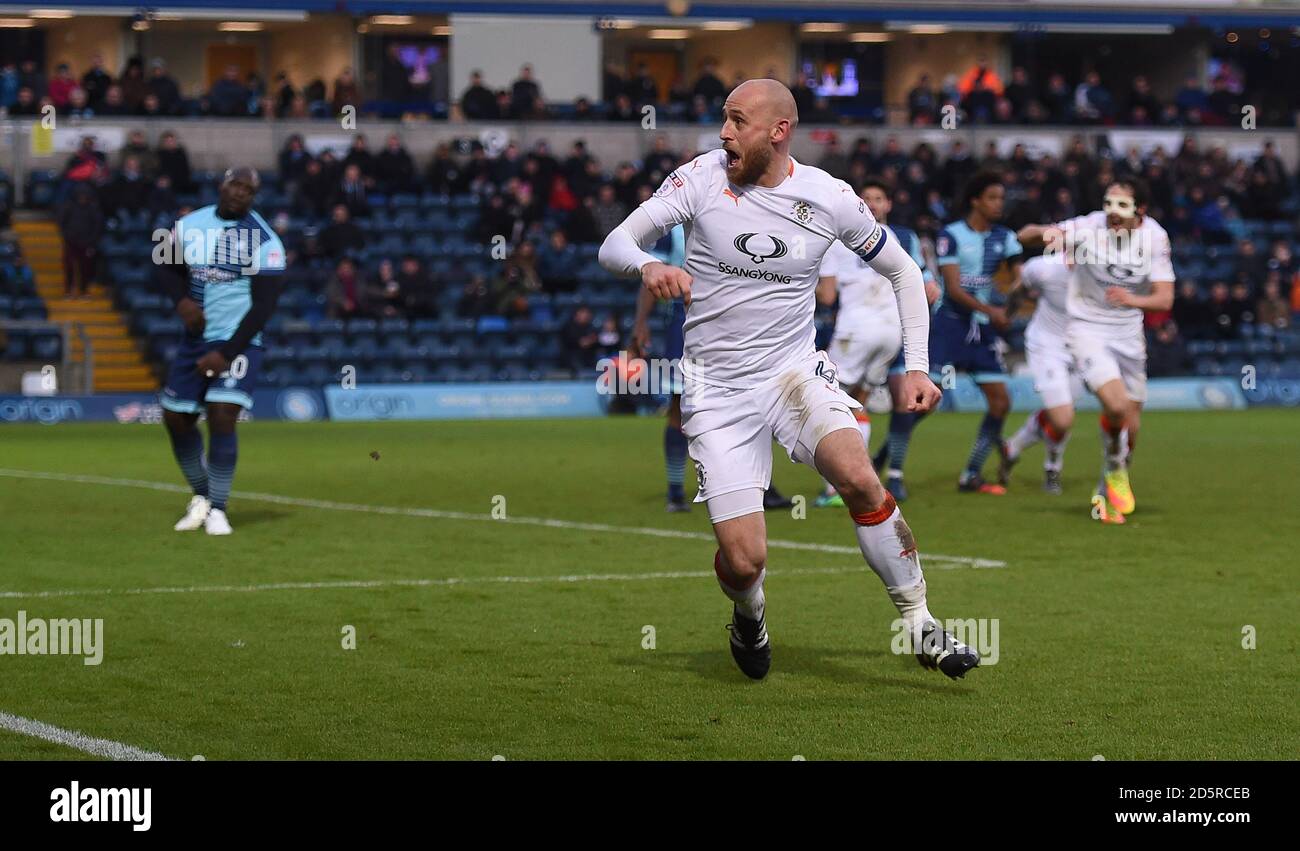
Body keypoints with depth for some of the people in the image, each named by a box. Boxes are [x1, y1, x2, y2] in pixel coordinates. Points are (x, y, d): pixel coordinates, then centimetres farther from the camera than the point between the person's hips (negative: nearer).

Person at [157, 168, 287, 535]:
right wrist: (182, 300, -7)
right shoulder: (189, 225, 2)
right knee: (176, 419, 8)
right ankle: (202, 494, 30)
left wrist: (226, 353, -18)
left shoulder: (264, 241, -12)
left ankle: (217, 509, -5)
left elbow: (263, 306, -13)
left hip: (238, 342, -5)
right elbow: (168, 267, 16)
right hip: (196, 339, 5)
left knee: (221, 417, -19)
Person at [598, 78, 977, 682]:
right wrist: (647, 266, -33)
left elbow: (902, 271, 10)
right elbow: (614, 246, -9)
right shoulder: (701, 178, -6)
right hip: (717, 388, -1)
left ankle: (921, 626, -12)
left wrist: (916, 367, 2)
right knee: (743, 559, -11)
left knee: (858, 479, -29)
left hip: (795, 371, 1)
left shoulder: (829, 197, -3)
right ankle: (748, 612, 27)